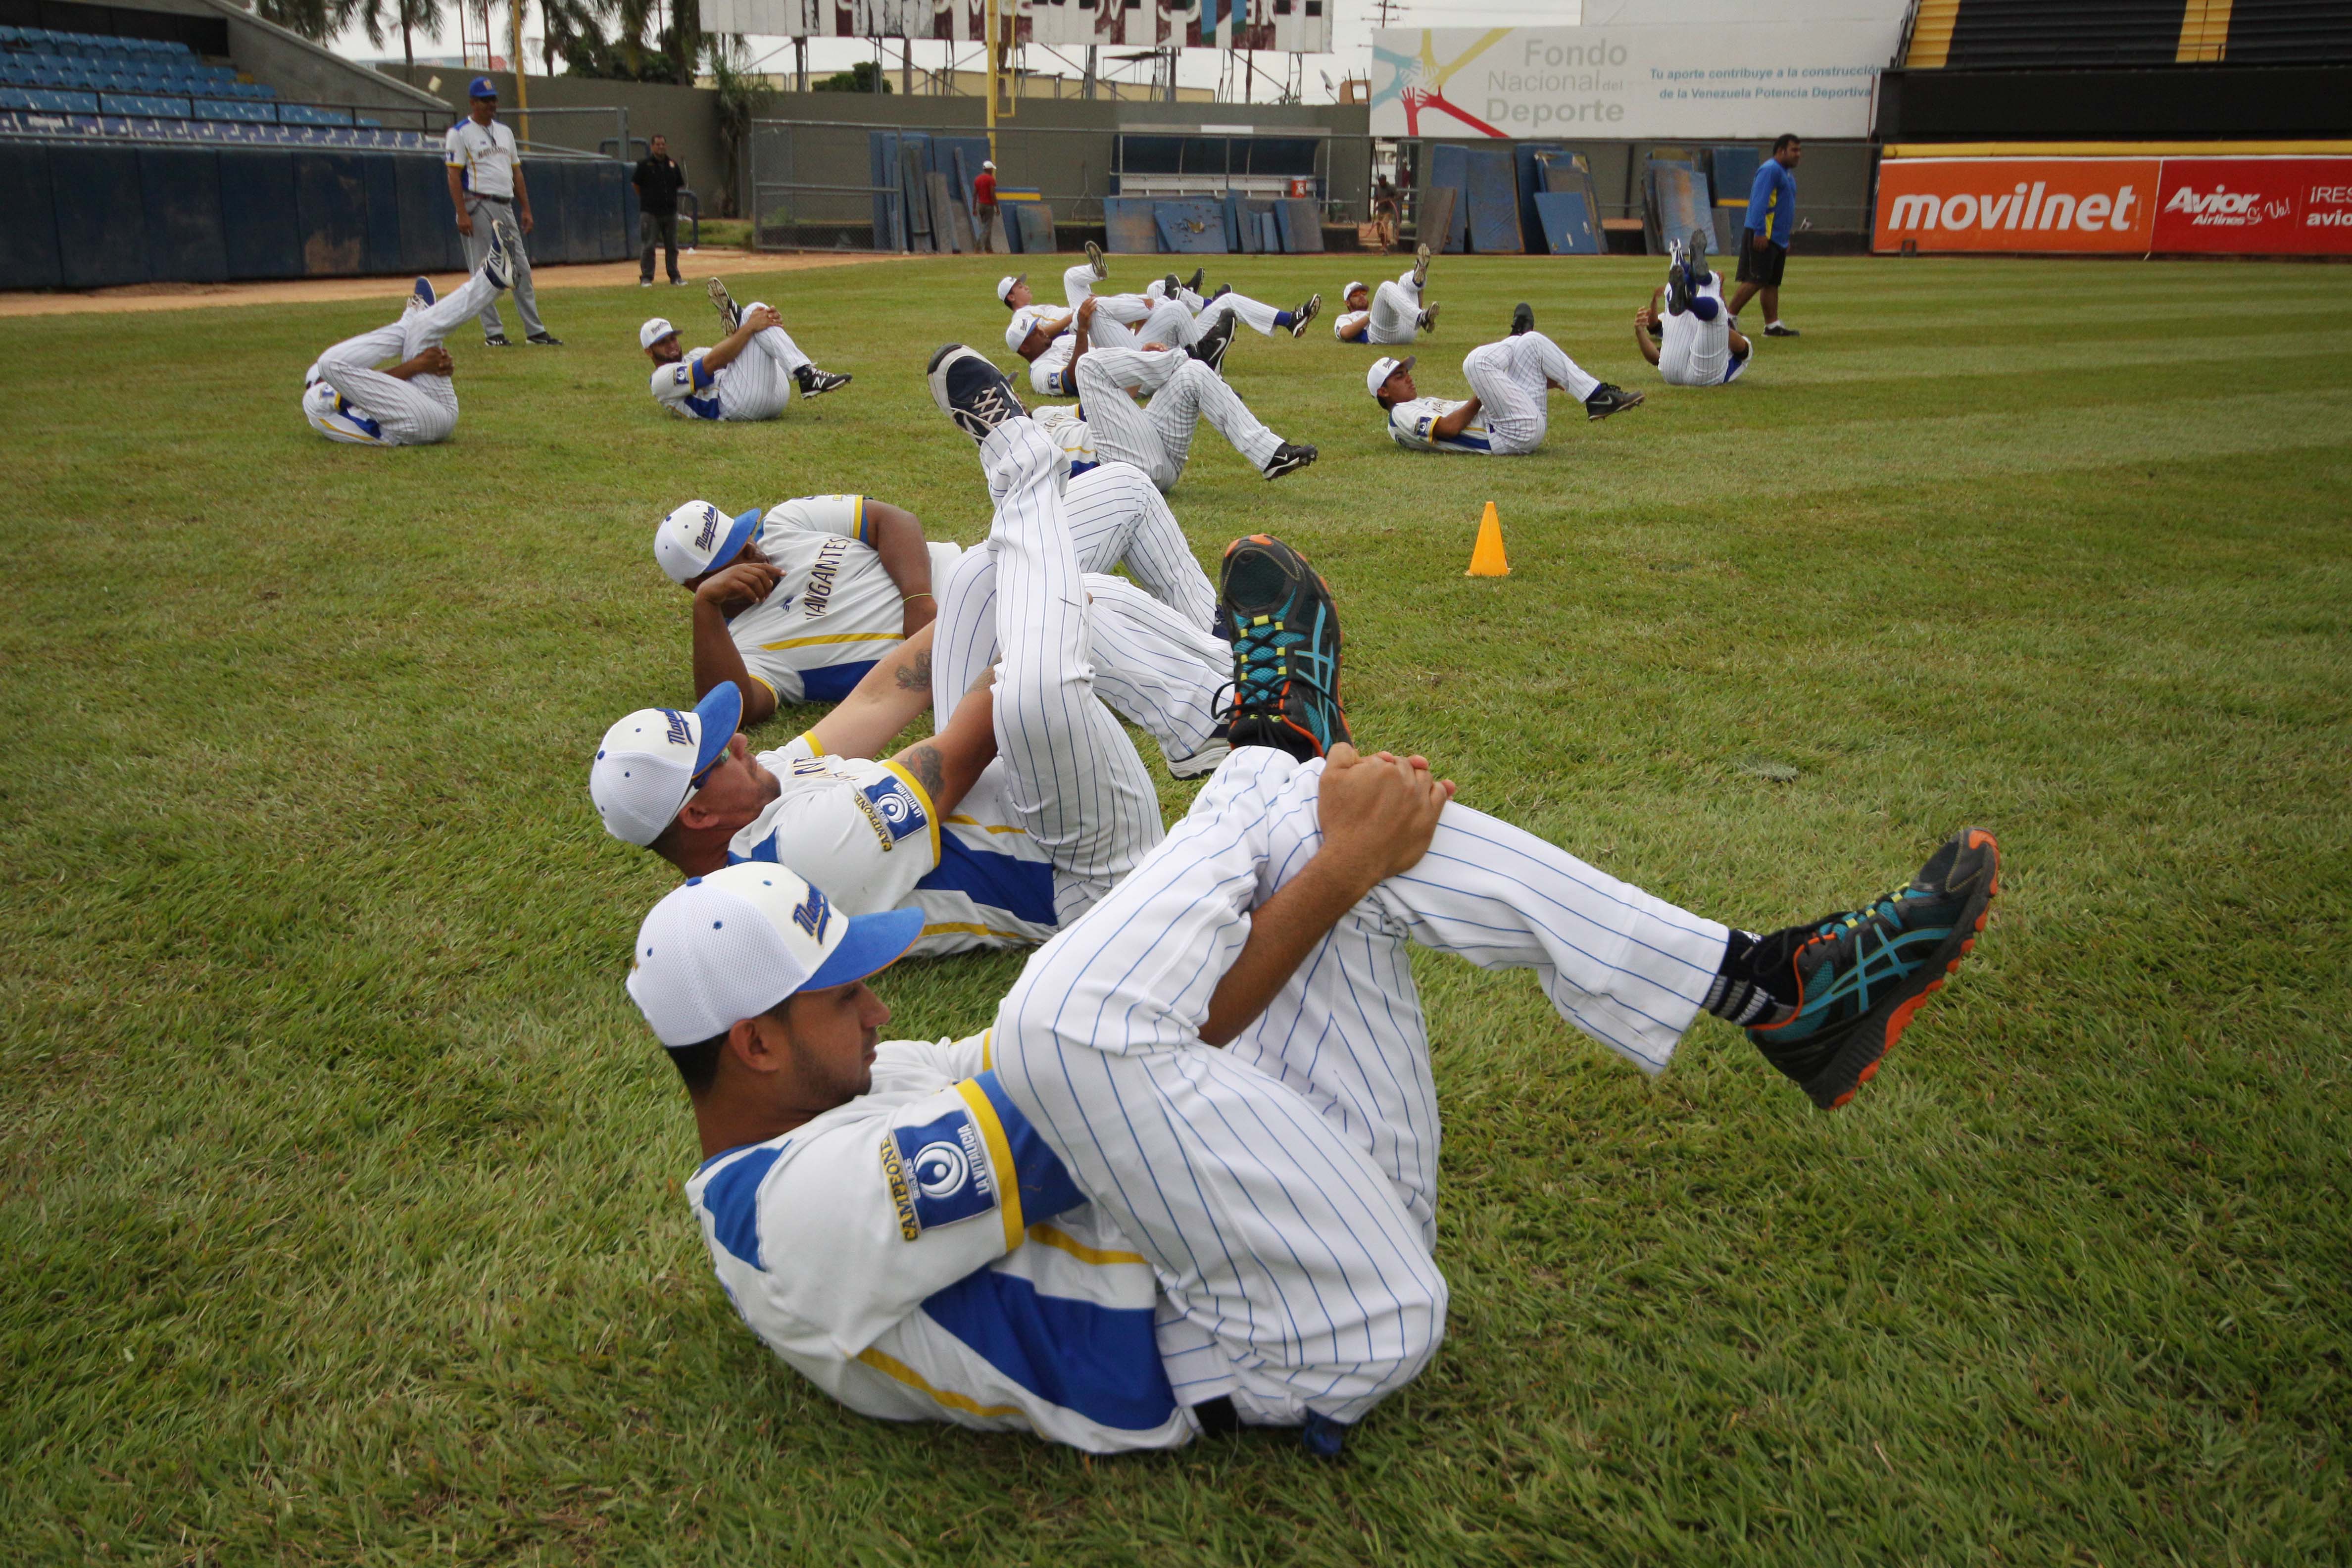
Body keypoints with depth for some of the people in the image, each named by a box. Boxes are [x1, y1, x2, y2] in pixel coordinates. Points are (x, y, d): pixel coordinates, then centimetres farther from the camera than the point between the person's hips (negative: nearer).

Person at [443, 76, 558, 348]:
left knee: (521, 268, 5)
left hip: (506, 207, 6)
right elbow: (454, 175, -9)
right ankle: (493, 332, 0)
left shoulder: (504, 131, 17)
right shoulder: (459, 133, -3)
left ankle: (535, 330, 8)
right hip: (478, 207, -6)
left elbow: (516, 171, 18)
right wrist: (462, 213, -18)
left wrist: (525, 209, 11)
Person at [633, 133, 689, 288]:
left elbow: (680, 185, 16)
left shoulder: (673, 165, 8)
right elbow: (635, 184, 5)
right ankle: (646, 277, 0)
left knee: (672, 246, 8)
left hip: (670, 211, 4)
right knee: (648, 246, -5)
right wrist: (646, 198, 5)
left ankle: (675, 276, 17)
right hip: (650, 212, -4)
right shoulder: (644, 164, -2)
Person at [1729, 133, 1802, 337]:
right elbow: (1759, 202, -19)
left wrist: (1786, 237, 23)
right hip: (1763, 236, -10)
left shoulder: (1787, 173, 20)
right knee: (1755, 280, -13)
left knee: (1772, 283, 8)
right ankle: (1729, 318, -8)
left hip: (1778, 238, 10)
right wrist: (1760, 233, -25)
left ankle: (1773, 325, 8)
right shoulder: (1770, 170, -11)